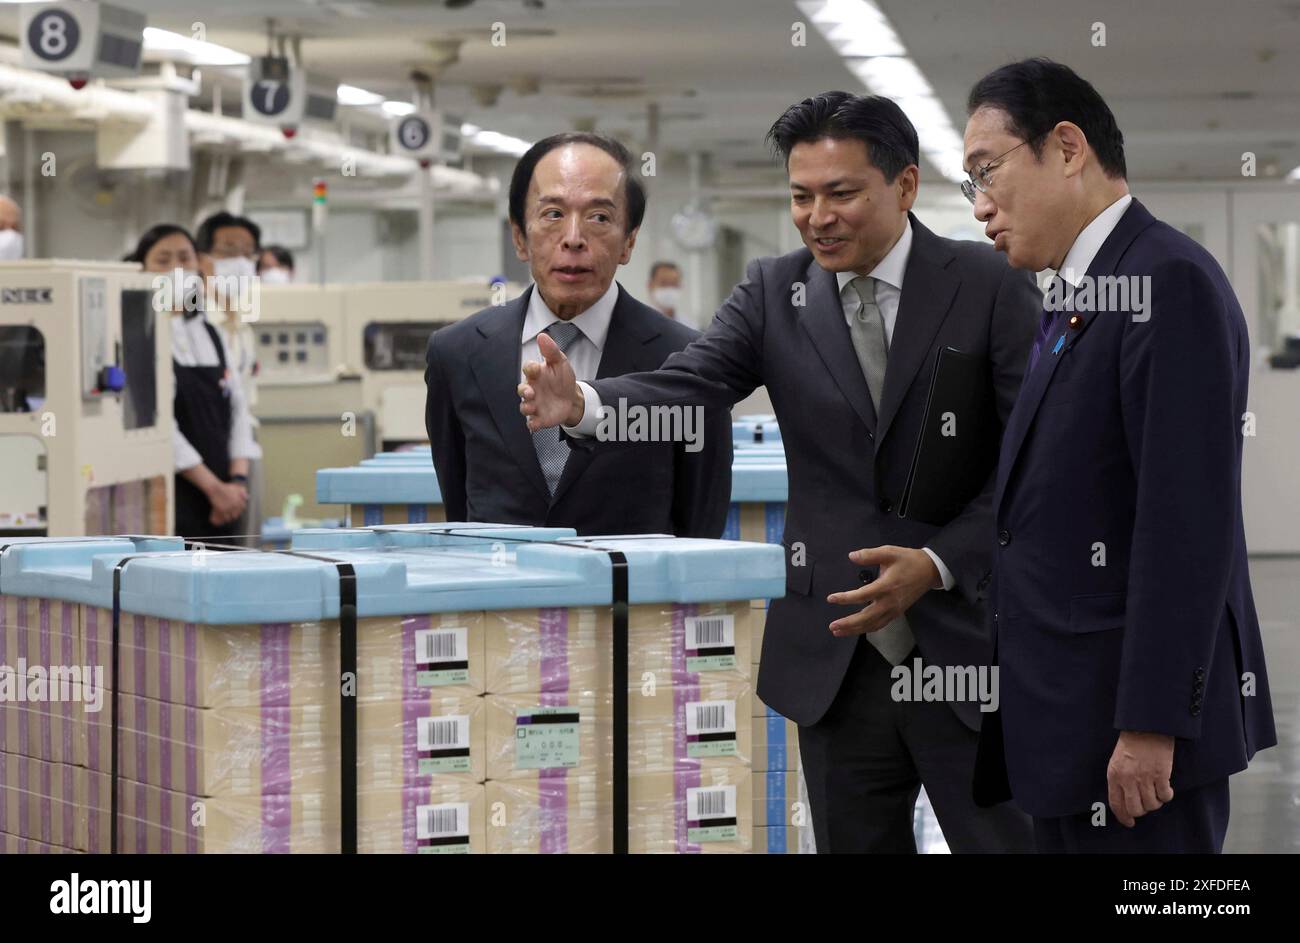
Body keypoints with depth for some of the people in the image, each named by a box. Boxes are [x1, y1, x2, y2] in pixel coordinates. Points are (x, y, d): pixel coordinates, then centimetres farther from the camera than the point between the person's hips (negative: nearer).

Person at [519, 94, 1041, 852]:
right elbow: (685, 385, -10)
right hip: (839, 655, 3)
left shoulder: (992, 287, -4)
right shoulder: (776, 293, 4)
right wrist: (583, 405, -31)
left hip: (969, 641, -3)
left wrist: (938, 564, -21)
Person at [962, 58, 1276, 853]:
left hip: (1134, 720, -9)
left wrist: (1151, 724, -22)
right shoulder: (1077, 298, 17)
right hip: (1071, 716, 9)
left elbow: (1190, 519, -20)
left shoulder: (1171, 283, -13)